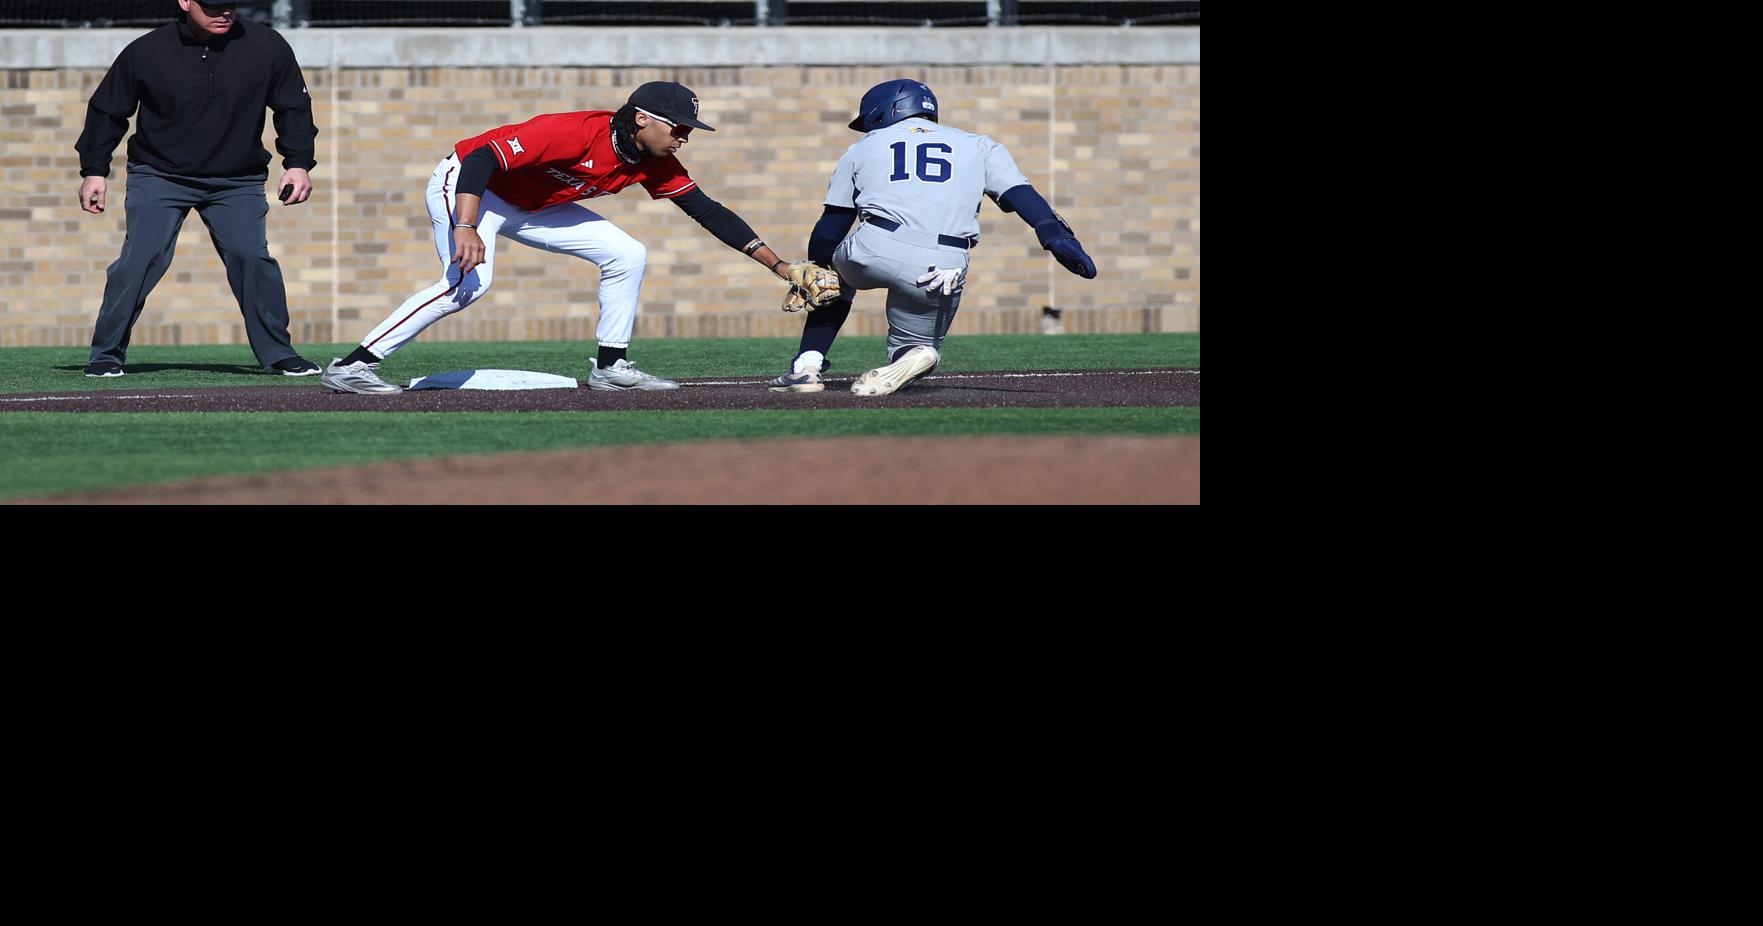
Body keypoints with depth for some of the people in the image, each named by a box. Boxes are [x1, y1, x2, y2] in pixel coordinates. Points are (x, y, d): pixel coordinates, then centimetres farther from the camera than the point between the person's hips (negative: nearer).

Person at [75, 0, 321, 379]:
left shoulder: (267, 47, -8)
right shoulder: (146, 52, -11)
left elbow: (294, 106, 5)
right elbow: (107, 110, 1)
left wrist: (298, 163, -3)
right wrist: (94, 171, 0)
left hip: (237, 182, 1)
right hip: (158, 175, -1)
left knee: (250, 256, -12)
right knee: (140, 259, -13)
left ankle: (278, 353, 3)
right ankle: (106, 355, -2)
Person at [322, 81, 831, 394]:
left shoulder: (654, 165, -8)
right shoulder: (576, 133, -33)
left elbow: (708, 212, -5)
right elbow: (482, 159, -36)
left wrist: (782, 266, -10)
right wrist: (466, 229, -46)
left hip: (532, 208, 8)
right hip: (466, 184, -8)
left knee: (627, 255, 0)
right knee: (468, 281, -30)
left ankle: (611, 365, 7)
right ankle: (352, 366, -30)